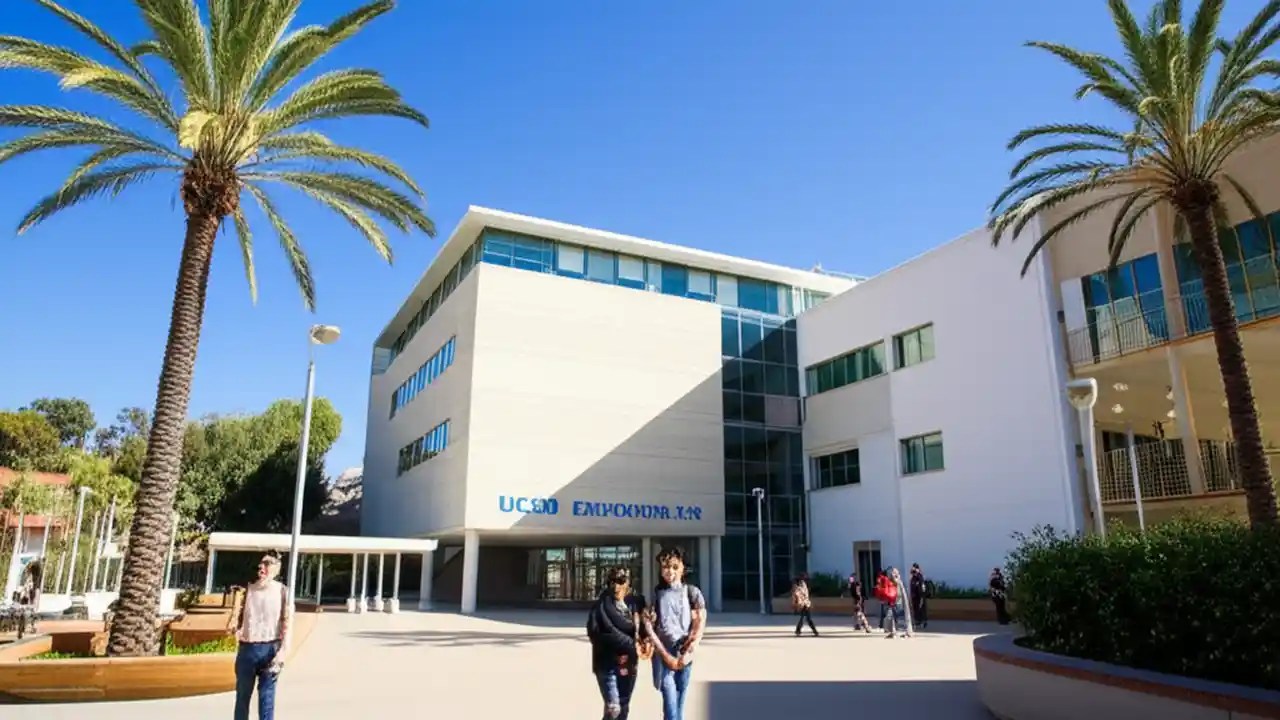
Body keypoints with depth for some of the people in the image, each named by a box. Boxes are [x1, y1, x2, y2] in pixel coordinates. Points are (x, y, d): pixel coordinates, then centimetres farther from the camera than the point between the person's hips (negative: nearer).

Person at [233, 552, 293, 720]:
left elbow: (287, 624, -6)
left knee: (266, 697, 0)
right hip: (247, 648, 4)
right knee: (242, 695, 12)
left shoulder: (282, 591, -3)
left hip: (269, 648, -4)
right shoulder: (249, 589, 7)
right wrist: (236, 629, -10)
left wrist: (283, 652, -14)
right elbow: (240, 616, 12)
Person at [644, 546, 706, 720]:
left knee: (679, 704, 7)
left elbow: (700, 624, -2)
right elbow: (648, 627, -3)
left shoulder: (692, 592, 3)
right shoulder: (655, 594, 1)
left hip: (684, 655, 1)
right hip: (663, 655, -1)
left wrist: (688, 653, -11)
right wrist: (666, 655, -11)